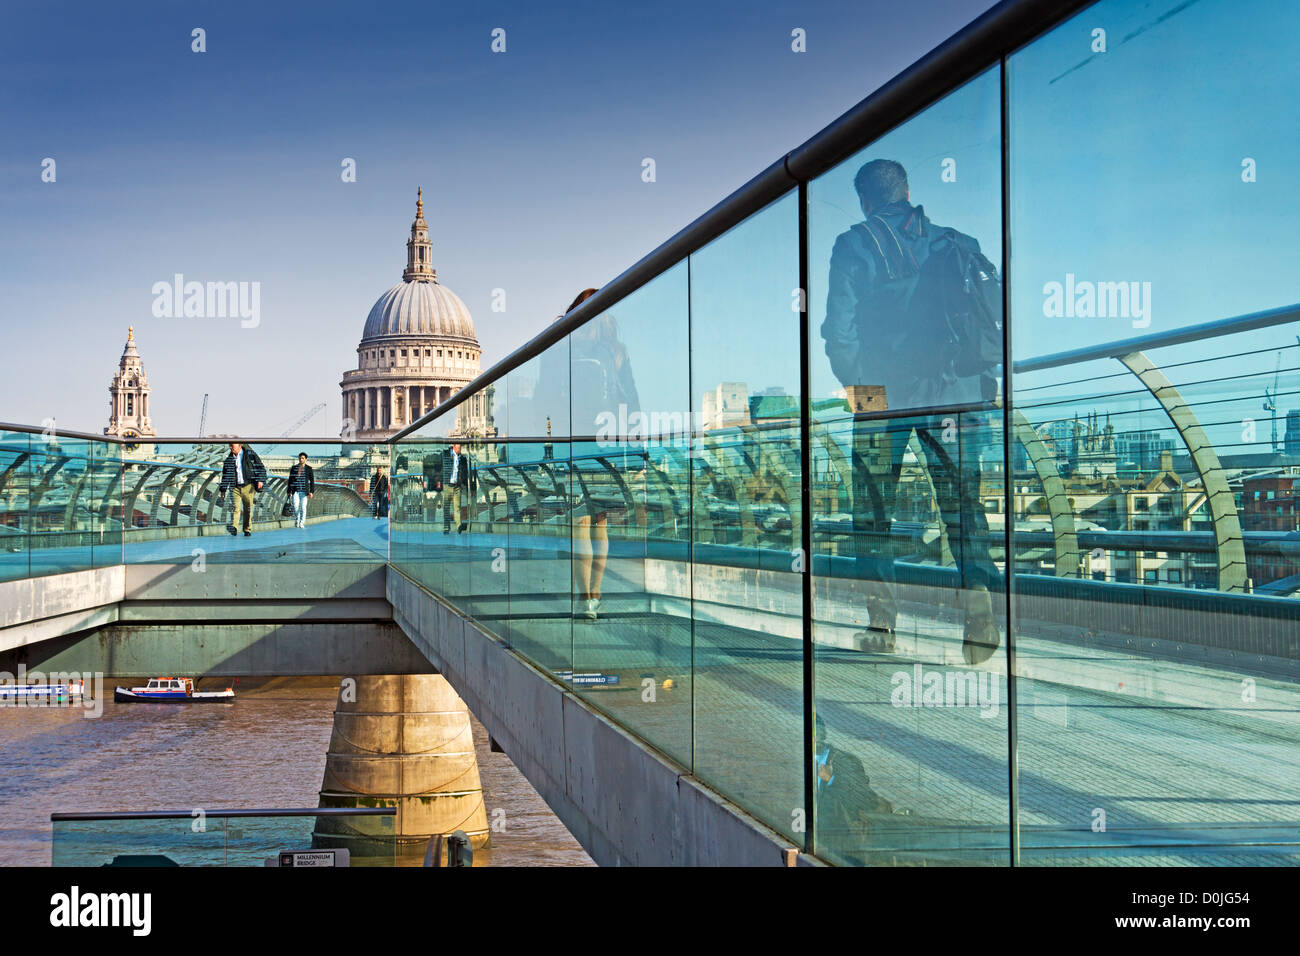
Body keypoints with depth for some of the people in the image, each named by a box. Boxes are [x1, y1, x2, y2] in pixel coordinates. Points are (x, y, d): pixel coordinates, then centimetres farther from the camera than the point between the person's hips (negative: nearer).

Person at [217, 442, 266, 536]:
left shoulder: (250, 454, 2)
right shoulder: (229, 459, 11)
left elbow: (261, 467, 5)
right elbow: (225, 475, 18)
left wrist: (260, 480, -8)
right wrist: (223, 490, 15)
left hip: (248, 486, -2)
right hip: (235, 487, 2)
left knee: (248, 509, 2)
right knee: (235, 506, -17)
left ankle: (247, 530, 12)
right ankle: (234, 527, -29)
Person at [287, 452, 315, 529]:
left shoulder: (309, 469, 2)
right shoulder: (293, 468, 9)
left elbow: (312, 481, 1)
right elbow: (290, 480, 12)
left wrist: (311, 492, -7)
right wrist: (289, 491, 9)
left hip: (304, 491, -1)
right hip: (296, 491, 1)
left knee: (303, 507, -6)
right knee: (295, 506, -11)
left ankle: (302, 523, 2)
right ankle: (296, 520, 12)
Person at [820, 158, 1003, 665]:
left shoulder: (853, 247, 0)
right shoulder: (956, 243, 9)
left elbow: (839, 328, -6)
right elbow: (998, 311, 4)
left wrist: (852, 384, 6)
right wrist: (980, 375, 10)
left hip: (881, 396, -2)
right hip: (955, 395, 2)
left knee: (873, 514, 8)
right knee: (963, 506, 6)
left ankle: (881, 622, 7)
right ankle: (981, 617, -4)